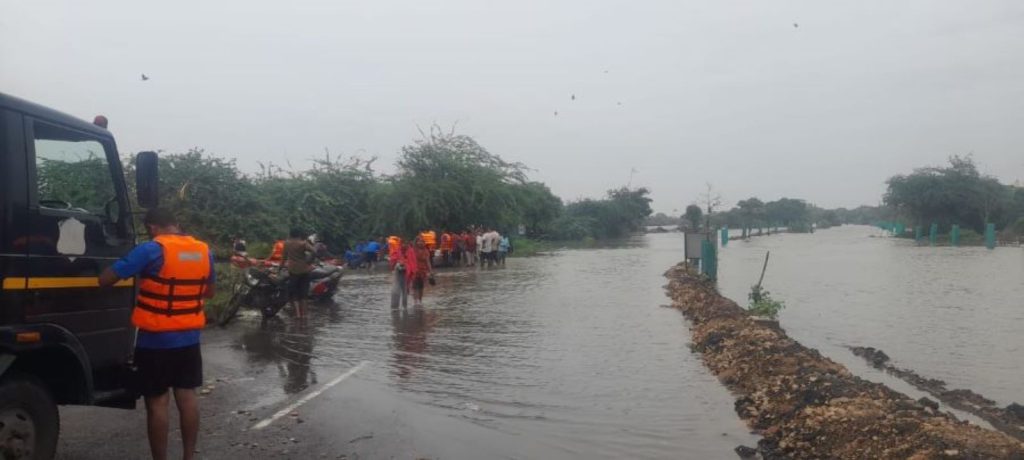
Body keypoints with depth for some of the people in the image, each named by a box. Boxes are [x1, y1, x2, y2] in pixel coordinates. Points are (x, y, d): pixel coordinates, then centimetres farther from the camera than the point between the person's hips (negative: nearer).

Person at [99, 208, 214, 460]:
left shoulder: (152, 250, -15)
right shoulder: (204, 251, 3)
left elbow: (106, 279, -16)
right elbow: (210, 291, 15)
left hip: (155, 340, -5)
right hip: (189, 337, 5)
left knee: (157, 402, 3)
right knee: (188, 396, 13)